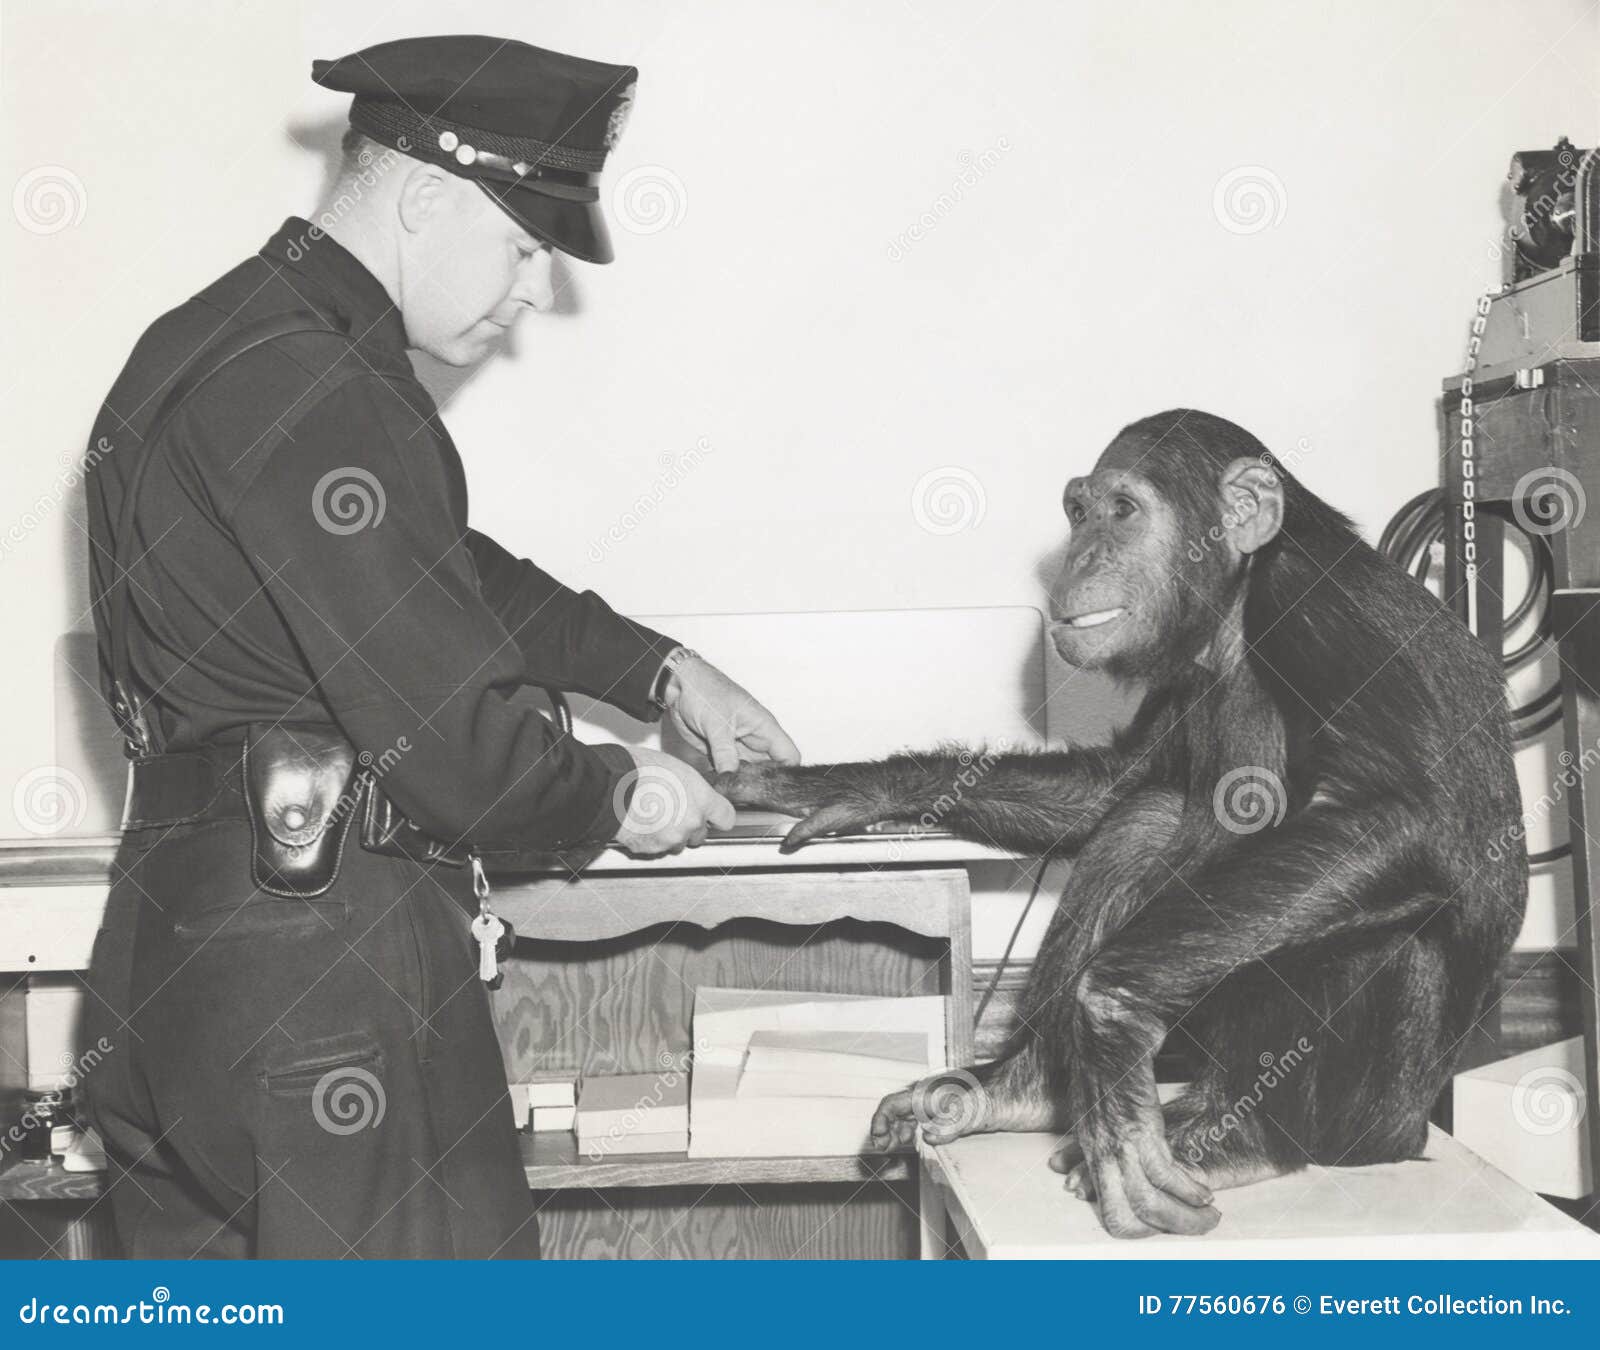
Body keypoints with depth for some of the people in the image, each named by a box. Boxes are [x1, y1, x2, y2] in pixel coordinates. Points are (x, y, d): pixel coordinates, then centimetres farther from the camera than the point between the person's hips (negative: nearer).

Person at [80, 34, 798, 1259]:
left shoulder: (243, 341, 13)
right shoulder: (307, 393, -22)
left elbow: (457, 576, 23)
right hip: (319, 977, -10)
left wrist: (661, 672, 18)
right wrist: (617, 798, -5)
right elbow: (447, 734, -24)